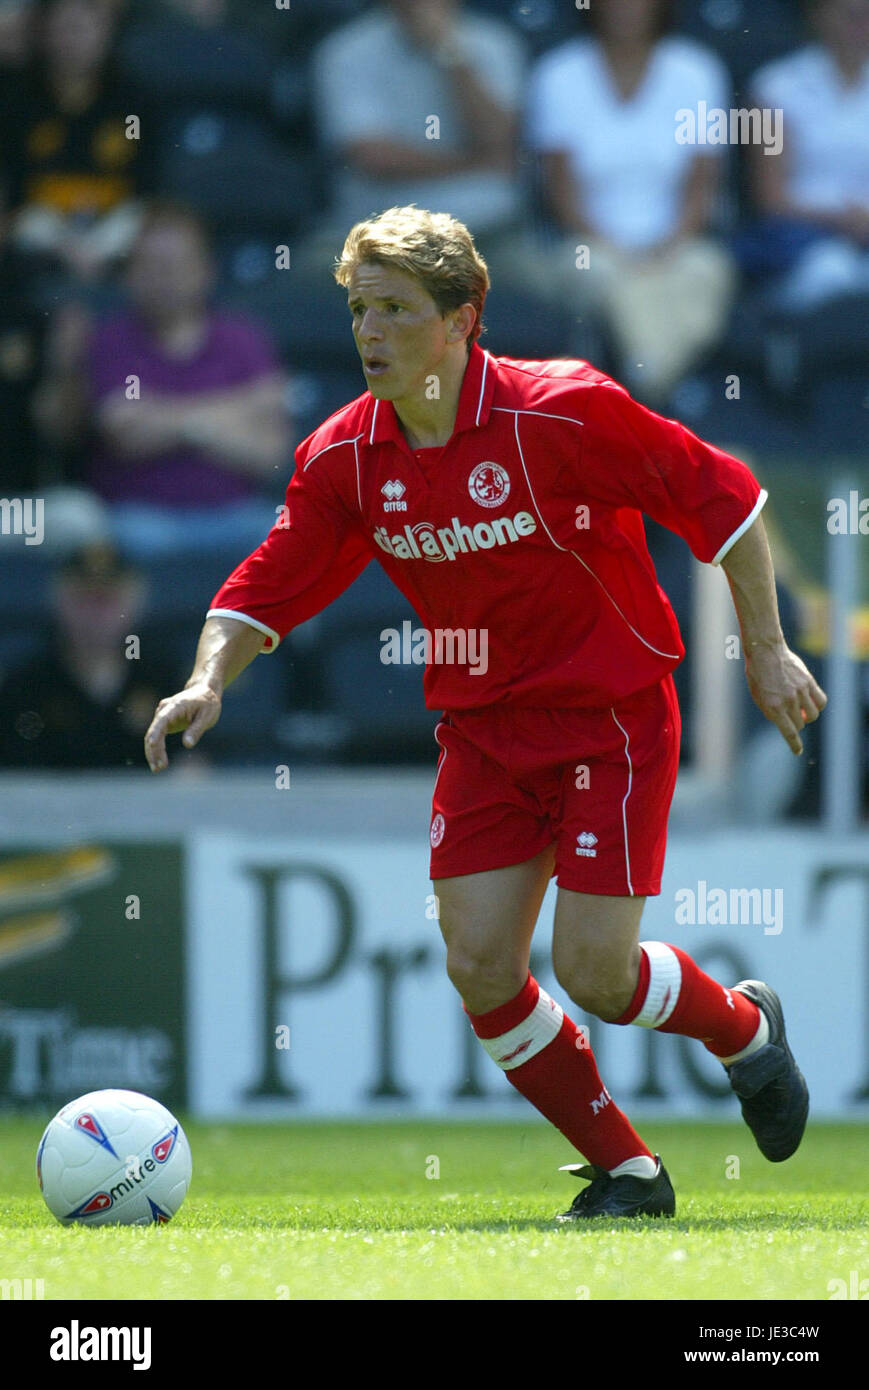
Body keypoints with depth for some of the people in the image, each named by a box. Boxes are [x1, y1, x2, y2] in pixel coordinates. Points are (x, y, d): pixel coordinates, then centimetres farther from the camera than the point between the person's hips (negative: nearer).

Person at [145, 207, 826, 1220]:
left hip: (612, 715, -5)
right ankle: (628, 1172, 13)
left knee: (592, 972, -12)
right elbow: (269, 588, 1)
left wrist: (765, 648, -9)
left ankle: (746, 1030, 23)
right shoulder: (346, 458, -6)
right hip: (482, 728, 5)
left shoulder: (564, 411, -20)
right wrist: (209, 680, -18)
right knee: (479, 967, -6)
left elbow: (717, 494, -11)